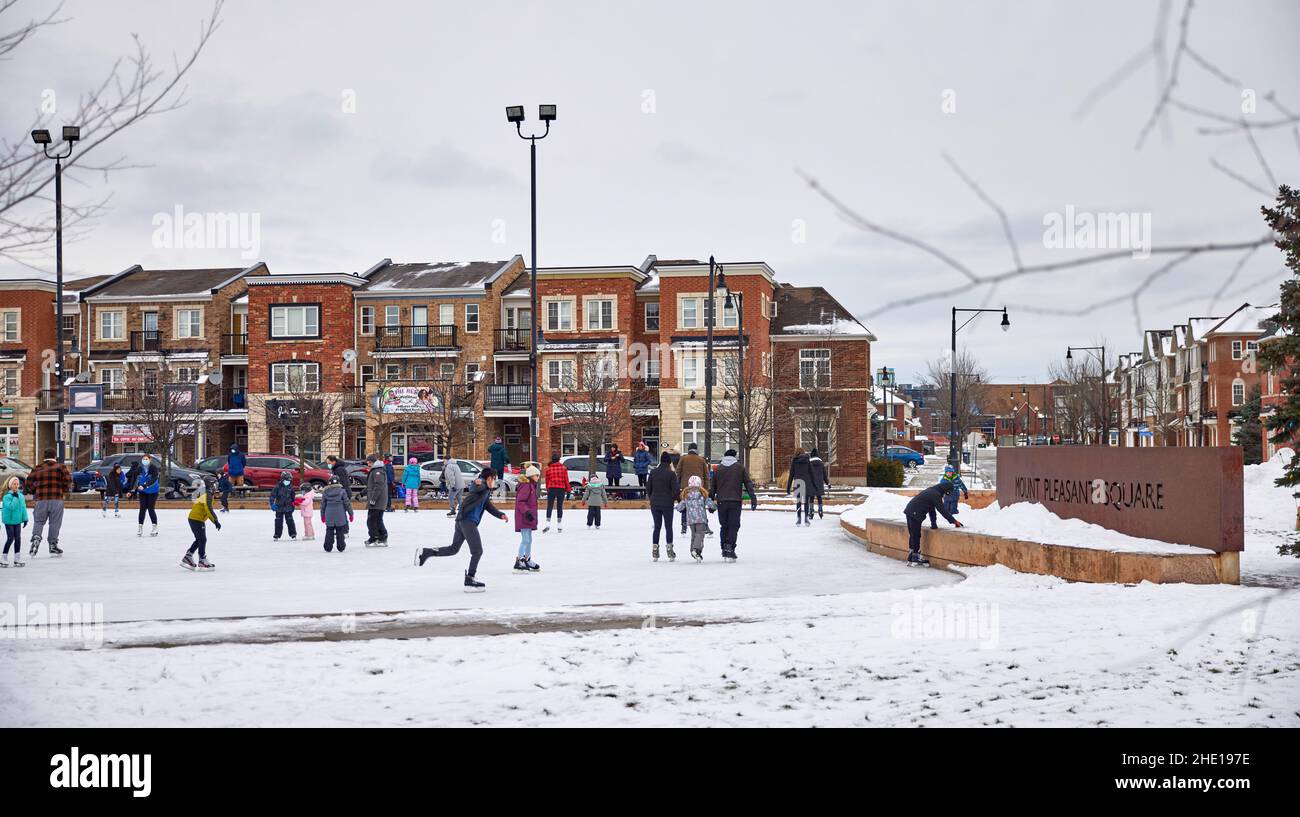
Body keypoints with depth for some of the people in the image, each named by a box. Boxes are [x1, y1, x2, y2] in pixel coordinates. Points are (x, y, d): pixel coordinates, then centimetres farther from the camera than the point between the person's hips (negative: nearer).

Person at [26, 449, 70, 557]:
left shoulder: (37, 468, 8)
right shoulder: (60, 467, 1)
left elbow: (29, 480, 2)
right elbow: (67, 479, -6)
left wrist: (33, 491, 18)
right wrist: (65, 489, 13)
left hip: (41, 500, 2)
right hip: (57, 499, -2)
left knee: (39, 521, 11)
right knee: (55, 523, 6)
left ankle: (36, 537, -13)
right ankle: (53, 545, 7)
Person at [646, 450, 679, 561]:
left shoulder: (653, 472, 2)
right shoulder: (671, 473, -11)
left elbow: (648, 488, 6)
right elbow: (676, 489, -13)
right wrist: (675, 498, 7)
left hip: (655, 504, 3)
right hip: (667, 504, -3)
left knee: (657, 526, 10)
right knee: (668, 527, 4)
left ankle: (654, 552, 9)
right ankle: (670, 552, 3)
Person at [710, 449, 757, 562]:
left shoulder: (718, 469, 9)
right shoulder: (740, 468, 4)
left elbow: (713, 487, 11)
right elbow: (748, 484, 1)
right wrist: (753, 498, 3)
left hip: (721, 502, 2)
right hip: (735, 501, -2)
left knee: (724, 526, 12)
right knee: (734, 526, -1)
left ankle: (725, 549, 11)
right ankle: (730, 547, -18)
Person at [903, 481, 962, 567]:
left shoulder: (932, 491, 18)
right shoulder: (936, 495, -13)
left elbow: (932, 508, 22)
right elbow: (942, 510, -15)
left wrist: (934, 524, 21)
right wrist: (954, 521, -11)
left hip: (909, 511, 10)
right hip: (915, 513, -10)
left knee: (913, 535, 14)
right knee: (916, 535, -5)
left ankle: (911, 559, 18)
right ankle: (916, 557, -1)